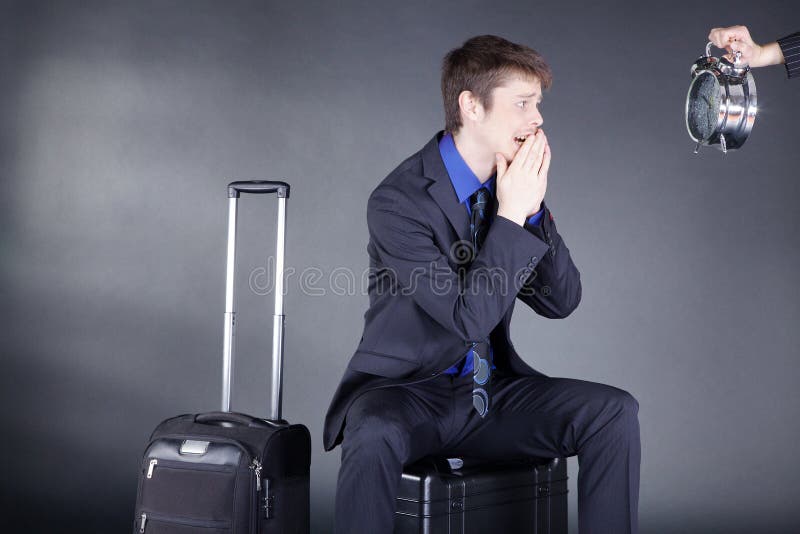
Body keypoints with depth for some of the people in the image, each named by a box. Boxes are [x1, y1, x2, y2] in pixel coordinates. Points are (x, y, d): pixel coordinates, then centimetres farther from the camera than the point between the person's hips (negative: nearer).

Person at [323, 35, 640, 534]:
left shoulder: (514, 183, 3)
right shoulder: (397, 202, -16)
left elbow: (562, 301, 2)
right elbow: (469, 317, -21)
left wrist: (534, 208, -10)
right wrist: (510, 216, -21)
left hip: (492, 390, 6)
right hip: (407, 392, -5)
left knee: (614, 412, -15)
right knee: (375, 434, -39)